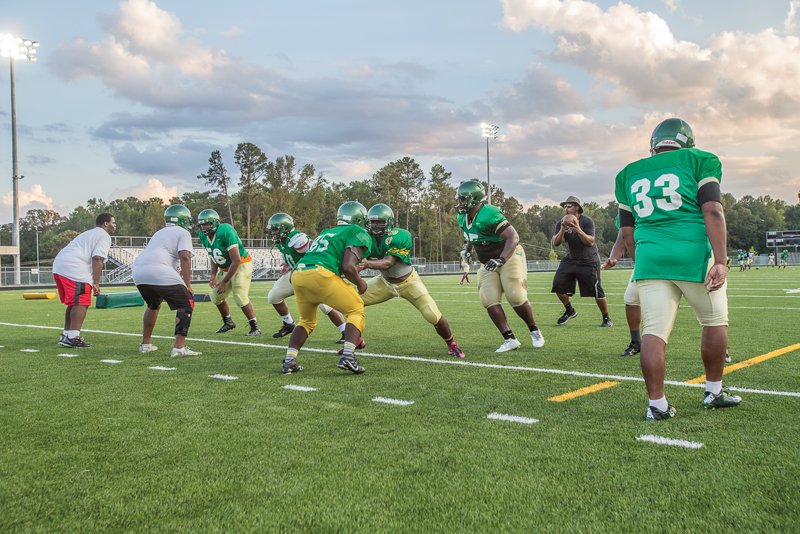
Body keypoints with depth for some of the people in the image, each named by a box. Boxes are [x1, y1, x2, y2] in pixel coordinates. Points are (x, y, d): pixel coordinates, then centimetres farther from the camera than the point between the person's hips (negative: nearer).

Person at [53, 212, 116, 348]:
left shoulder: (88, 234, 31)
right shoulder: (104, 236, 1)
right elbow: (97, 259, -12)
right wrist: (96, 283, -13)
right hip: (74, 269, -10)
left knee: (73, 303, 19)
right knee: (81, 304, -10)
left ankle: (66, 334, 24)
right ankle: (72, 337, -18)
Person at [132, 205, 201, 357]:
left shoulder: (160, 233, 33)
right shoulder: (183, 233, 10)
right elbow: (184, 257, -6)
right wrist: (188, 286, -7)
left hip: (138, 271, 8)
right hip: (158, 270, -8)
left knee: (154, 305, 30)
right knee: (186, 304, -1)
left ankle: (145, 344, 35)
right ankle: (179, 348, -12)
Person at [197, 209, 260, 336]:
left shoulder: (226, 232, -29)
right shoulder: (203, 236, -4)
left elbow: (236, 260, -27)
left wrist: (224, 281, -23)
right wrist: (213, 275, -2)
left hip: (241, 265, -8)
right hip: (225, 268, 8)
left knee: (240, 297, -20)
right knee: (216, 296, 10)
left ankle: (255, 327, -8)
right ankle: (228, 322, 31)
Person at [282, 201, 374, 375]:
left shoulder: (326, 233, 32)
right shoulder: (358, 233, 10)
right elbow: (348, 267, -3)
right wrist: (360, 283, 15)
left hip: (297, 275, 7)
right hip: (320, 275, -7)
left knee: (307, 321, 28)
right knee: (357, 311, 10)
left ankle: (289, 361, 14)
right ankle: (347, 356, -7)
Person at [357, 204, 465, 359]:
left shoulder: (400, 237, -30)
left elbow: (388, 263, -38)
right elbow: (359, 262, -15)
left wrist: (367, 263, -56)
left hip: (408, 282, -4)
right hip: (385, 282, 4)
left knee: (434, 316, -15)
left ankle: (451, 344, 14)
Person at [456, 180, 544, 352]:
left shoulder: (489, 215, -27)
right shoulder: (463, 218, 1)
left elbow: (513, 237, -32)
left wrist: (501, 259, -41)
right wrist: (468, 250, 28)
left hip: (509, 257, -8)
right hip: (489, 264, 8)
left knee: (516, 299, -9)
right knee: (489, 301, -6)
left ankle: (534, 331, 17)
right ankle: (510, 340, -1)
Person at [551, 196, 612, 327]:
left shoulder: (587, 221, -12)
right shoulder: (561, 223, 0)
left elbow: (590, 242, -21)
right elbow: (555, 243, -10)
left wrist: (578, 230, -34)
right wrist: (562, 230, -27)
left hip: (589, 262, -4)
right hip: (570, 260, 4)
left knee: (596, 291, -7)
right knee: (558, 284, -11)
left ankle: (606, 318, 13)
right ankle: (570, 311, 10)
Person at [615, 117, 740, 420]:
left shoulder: (629, 175, 17)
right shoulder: (698, 161, 5)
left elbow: (627, 231, 17)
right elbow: (713, 212, -6)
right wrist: (720, 261, -10)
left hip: (649, 258, 3)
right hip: (693, 255, -3)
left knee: (653, 331, 1)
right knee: (714, 321, 16)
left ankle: (656, 404, 0)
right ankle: (714, 391, 26)